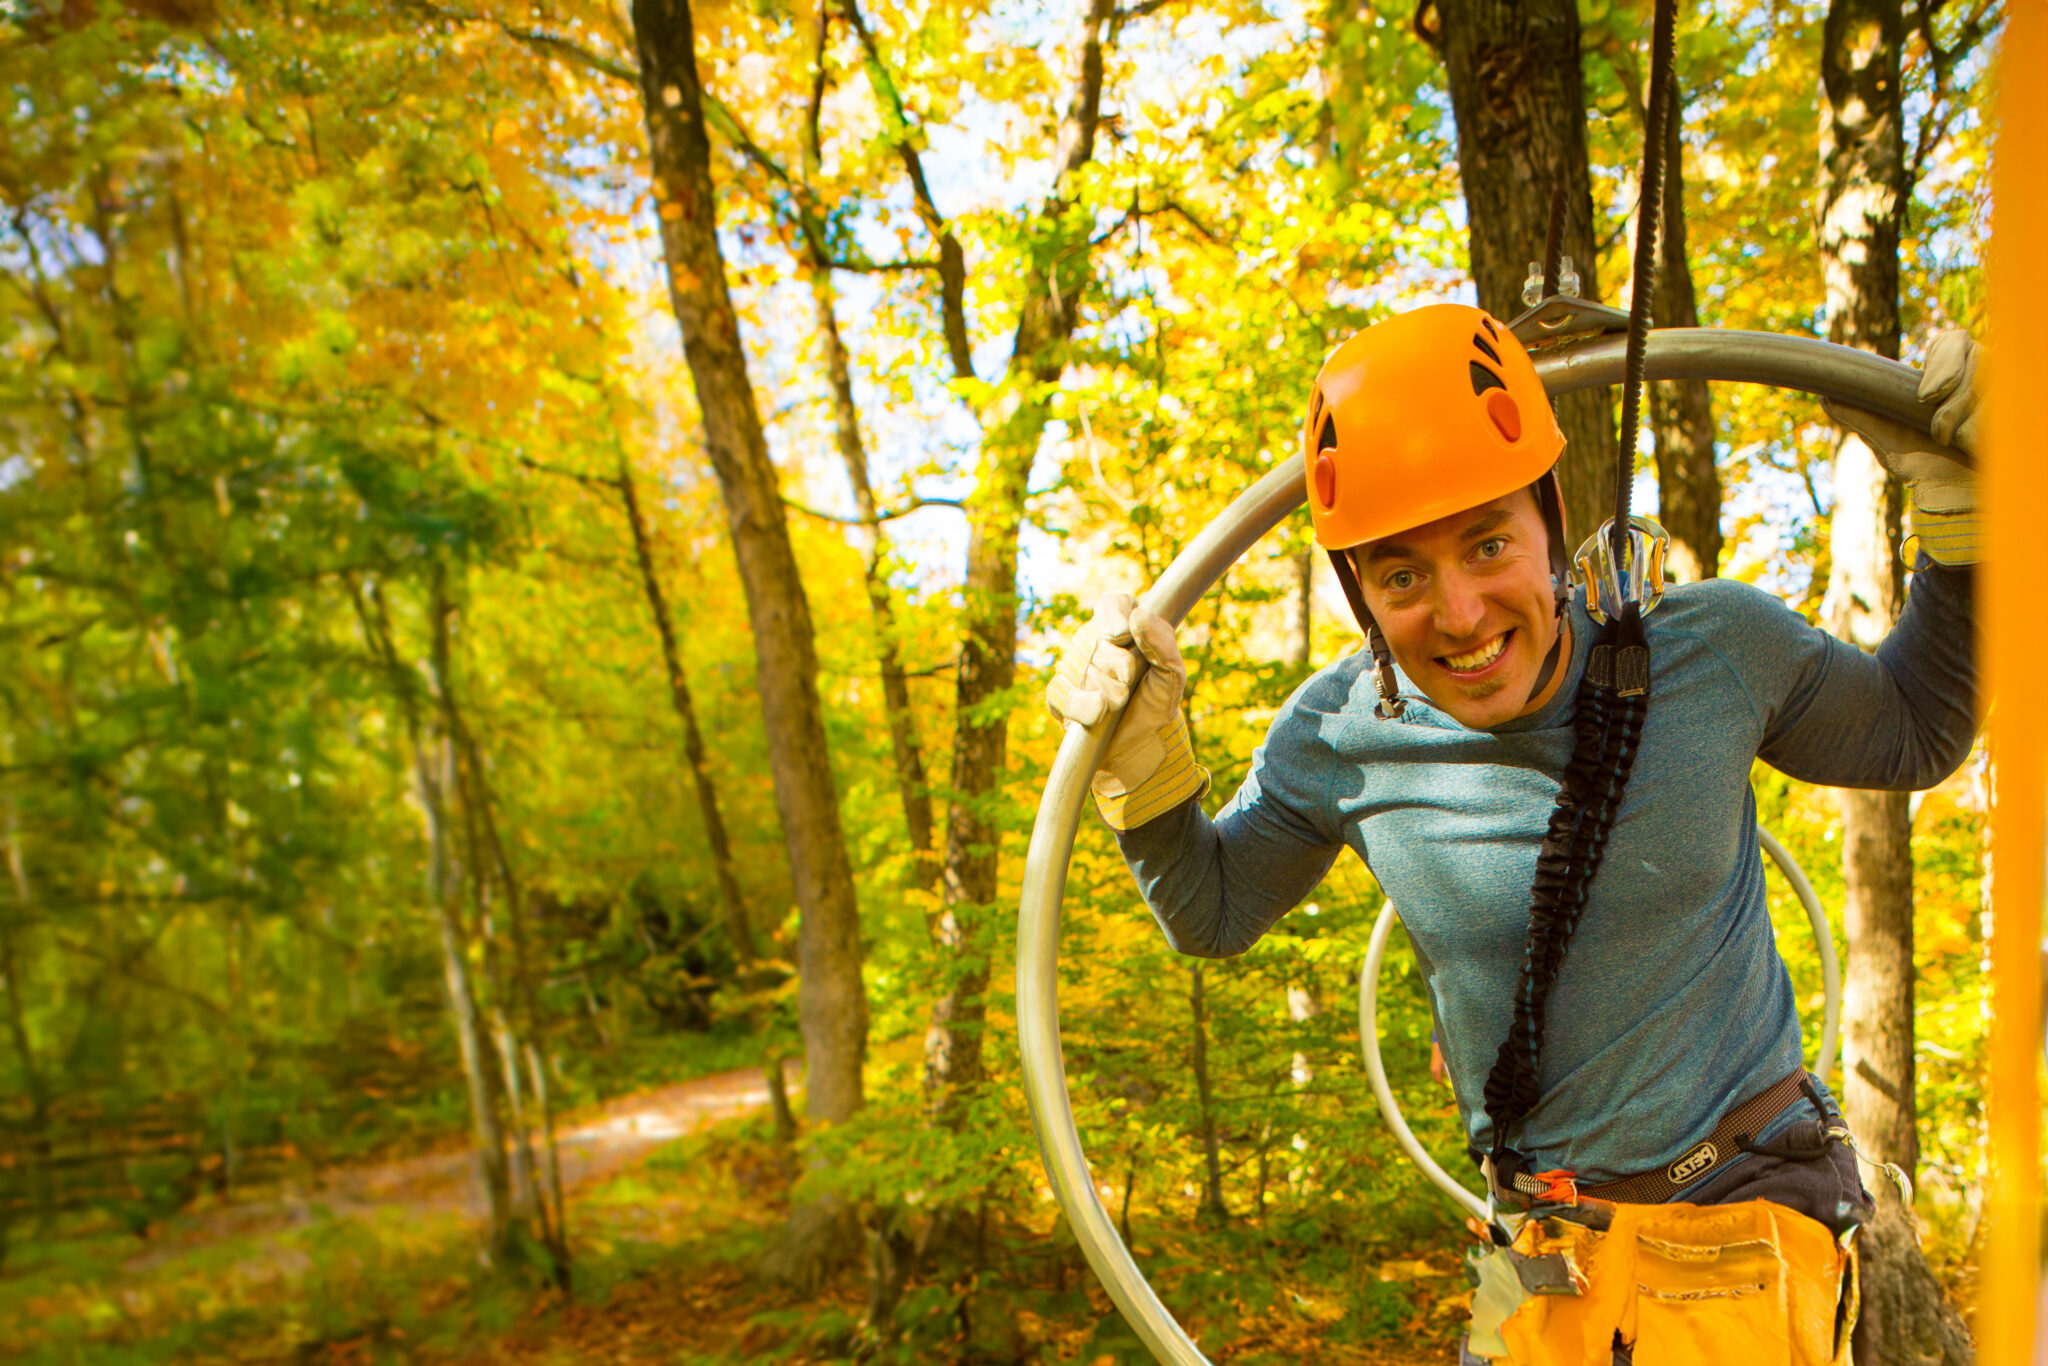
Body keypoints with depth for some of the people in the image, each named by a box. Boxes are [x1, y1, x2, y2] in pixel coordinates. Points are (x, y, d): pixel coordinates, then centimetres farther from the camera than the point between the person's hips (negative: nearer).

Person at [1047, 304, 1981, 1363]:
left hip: (1753, 1202, -1)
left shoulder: (1714, 644, -14)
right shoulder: (1340, 737, -14)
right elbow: (1210, 916, 2)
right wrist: (1142, 761, -16)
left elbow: (1912, 740, 6)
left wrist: (1958, 510, -5)